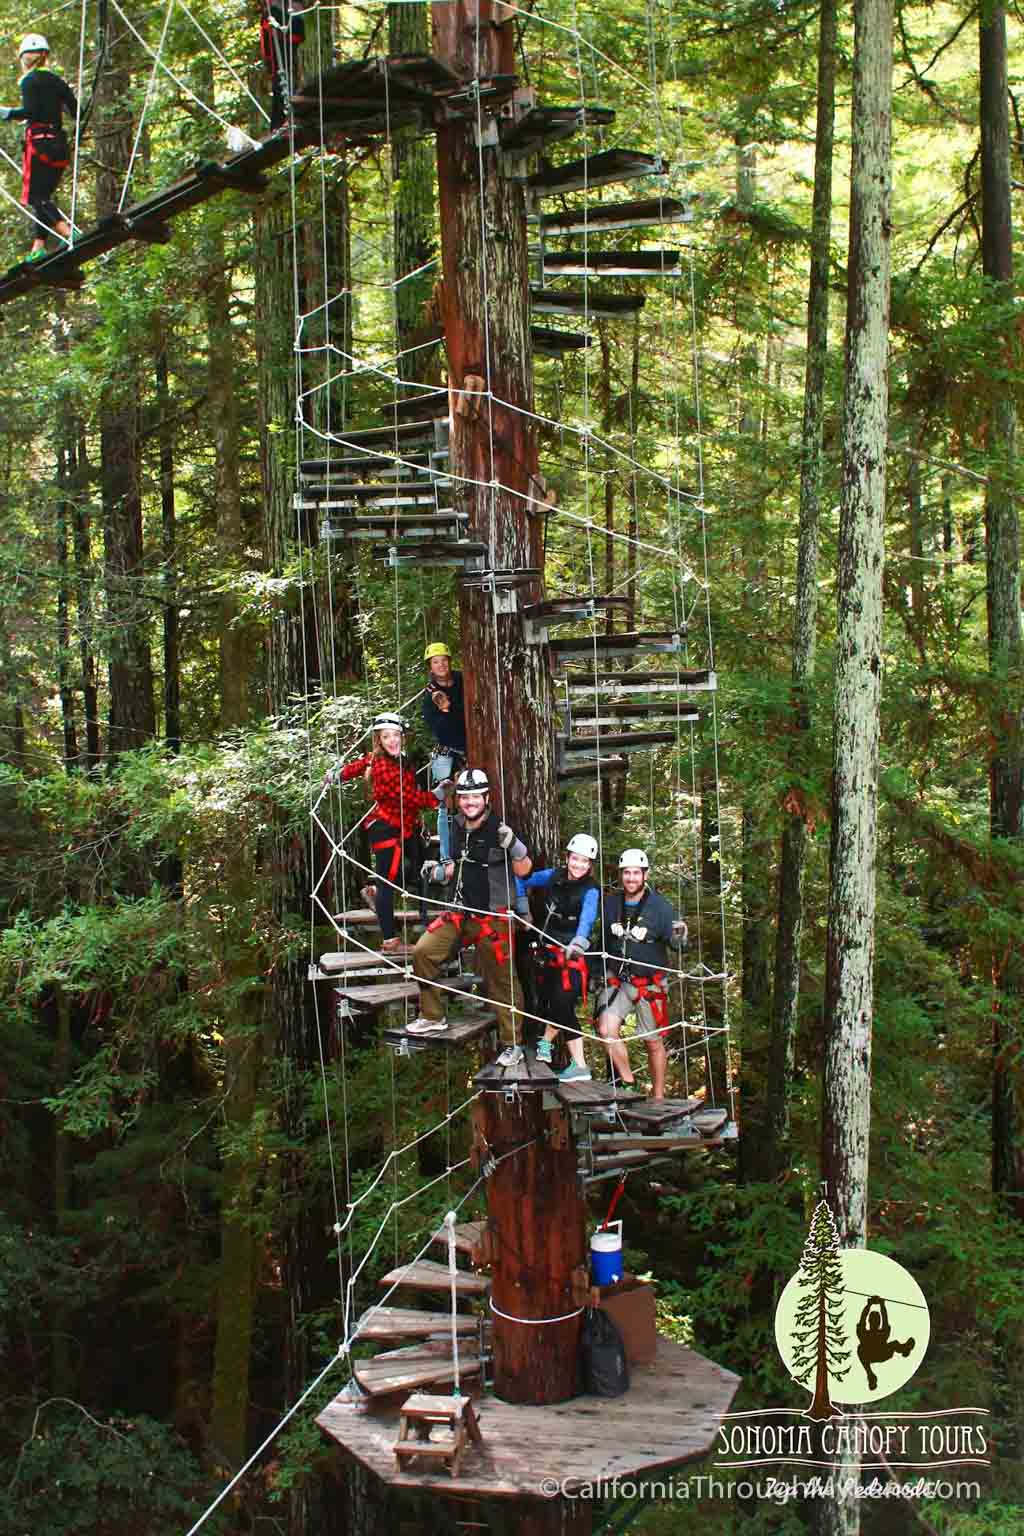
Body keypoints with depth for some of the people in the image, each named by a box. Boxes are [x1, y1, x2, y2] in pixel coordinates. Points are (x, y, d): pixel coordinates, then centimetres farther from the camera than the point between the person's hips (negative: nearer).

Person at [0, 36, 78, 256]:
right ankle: (38, 246, 1)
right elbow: (77, 113, 10)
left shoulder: (30, 80, -4)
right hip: (60, 143, 7)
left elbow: (29, 112, -17)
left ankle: (68, 233, -29)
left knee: (35, 197, -9)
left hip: (38, 141, -7)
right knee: (44, 196, 10)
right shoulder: (57, 81, 14)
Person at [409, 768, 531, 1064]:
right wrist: (438, 872, 2)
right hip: (460, 911, 6)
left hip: (493, 915, -6)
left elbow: (523, 870, -12)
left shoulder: (498, 829, -12)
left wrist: (511, 844, -29)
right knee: (423, 951, -3)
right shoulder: (457, 827, 7)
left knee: (501, 979, -2)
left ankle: (513, 1045, 9)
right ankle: (433, 1018, 14)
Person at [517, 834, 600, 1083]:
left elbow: (587, 917, -34)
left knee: (562, 1005, -11)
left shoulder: (590, 890, -15)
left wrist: (580, 940, -52)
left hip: (570, 953, -5)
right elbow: (523, 880, 15)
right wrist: (522, 906, 4)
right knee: (546, 999, 12)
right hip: (547, 949, 5)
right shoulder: (554, 877, 1)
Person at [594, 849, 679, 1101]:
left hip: (649, 983, -3)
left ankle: (658, 1096, 21)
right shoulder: (611, 904, 1)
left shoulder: (659, 906, -9)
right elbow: (603, 940, 12)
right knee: (606, 1030, -16)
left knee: (654, 1042, 6)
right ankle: (628, 1083, 2)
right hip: (616, 979, 3)